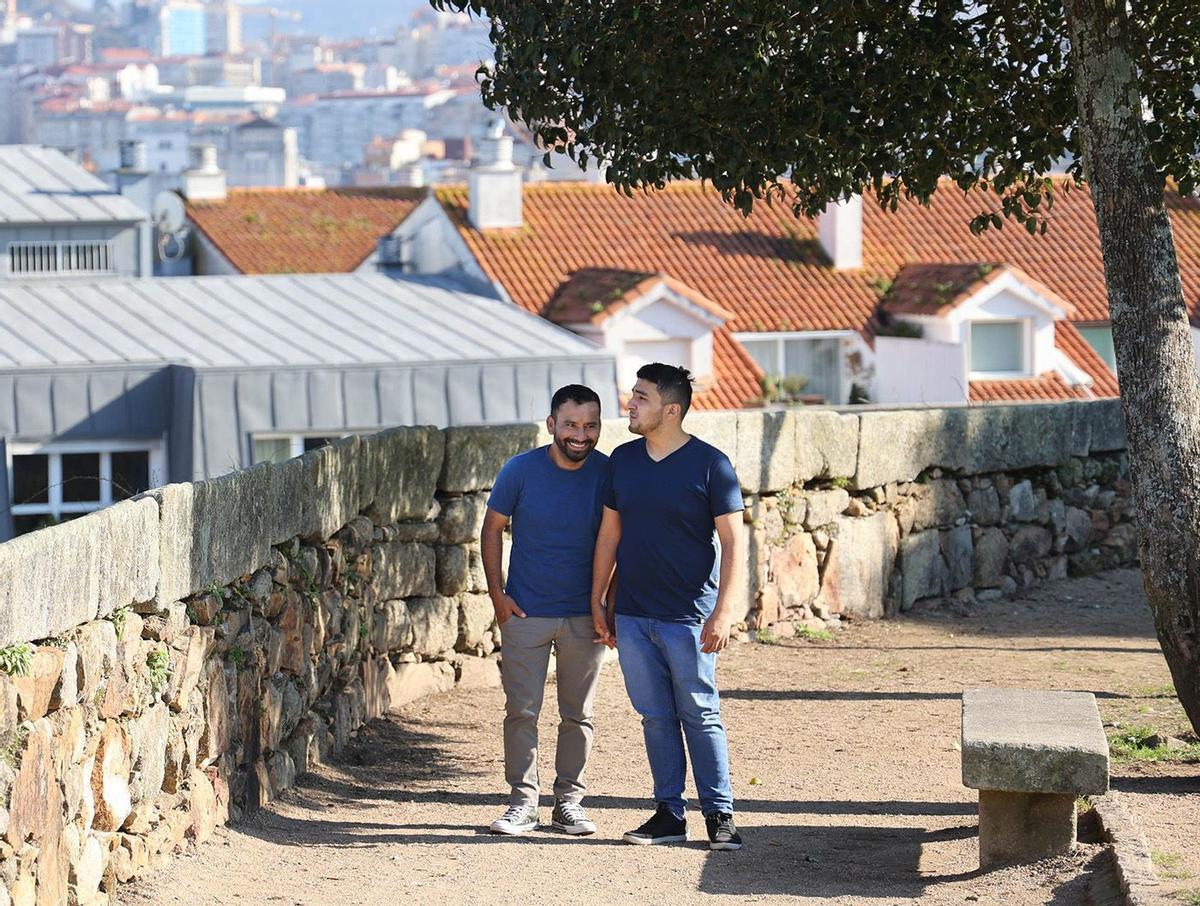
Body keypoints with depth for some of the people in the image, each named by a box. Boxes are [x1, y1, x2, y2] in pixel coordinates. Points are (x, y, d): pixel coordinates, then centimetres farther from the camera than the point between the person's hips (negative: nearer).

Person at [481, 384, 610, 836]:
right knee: (521, 711, 0)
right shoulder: (520, 470, -8)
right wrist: (497, 593, -3)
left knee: (578, 714, 7)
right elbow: (492, 529, 3)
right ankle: (523, 802, 8)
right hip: (525, 612, -1)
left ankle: (569, 801, 17)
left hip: (584, 614, 1)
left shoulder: (608, 474, -5)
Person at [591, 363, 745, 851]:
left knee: (700, 716, -1)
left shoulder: (710, 464, -8)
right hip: (632, 616, 5)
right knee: (656, 717, 8)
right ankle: (669, 814, 13)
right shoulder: (623, 460, 7)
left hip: (688, 618, -5)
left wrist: (724, 613, -14)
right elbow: (609, 532, 15)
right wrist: (597, 601, 12)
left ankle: (720, 814, 5)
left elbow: (733, 542, -8)